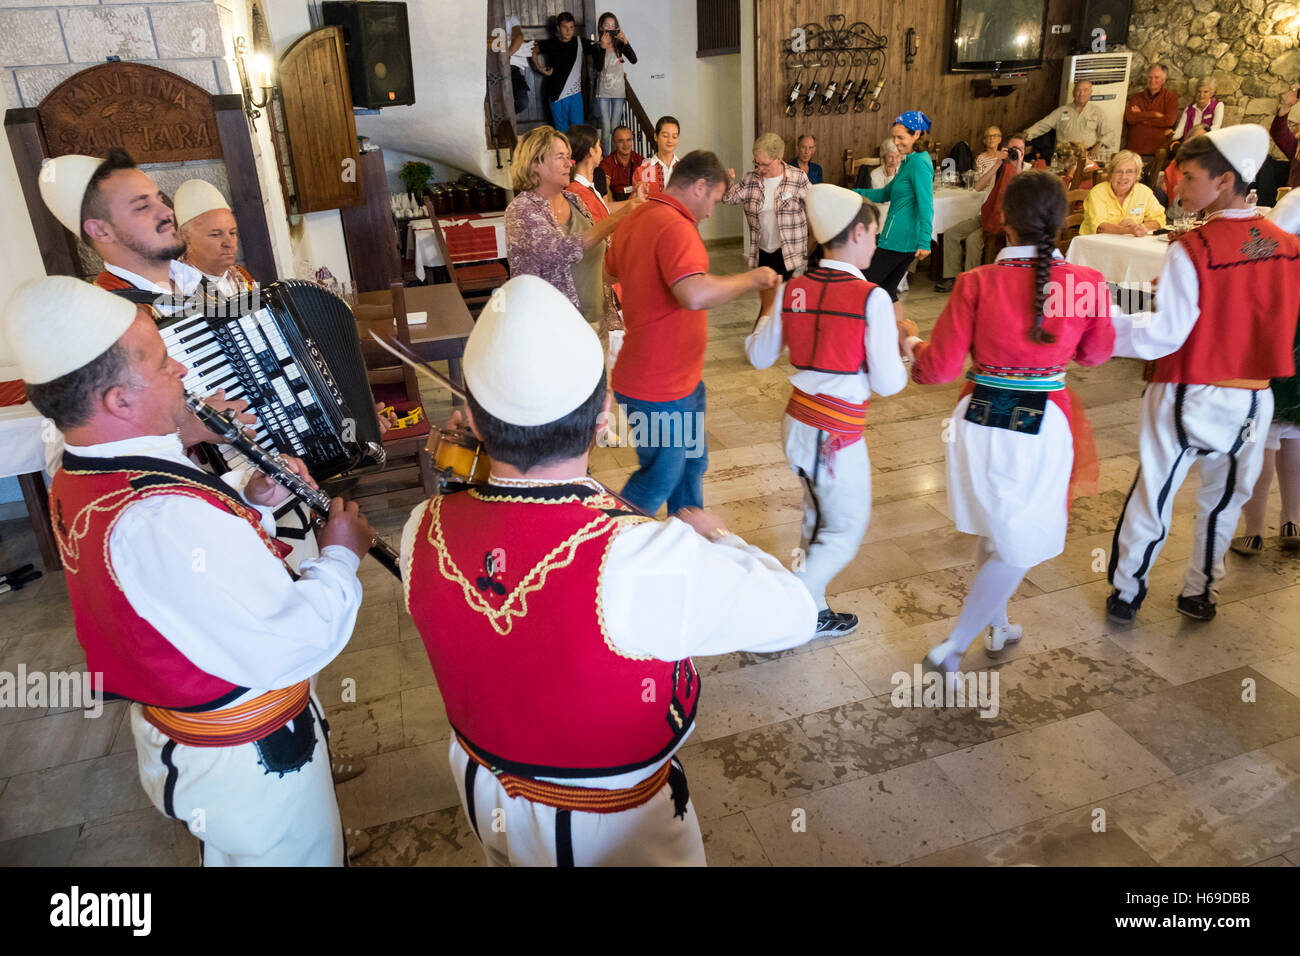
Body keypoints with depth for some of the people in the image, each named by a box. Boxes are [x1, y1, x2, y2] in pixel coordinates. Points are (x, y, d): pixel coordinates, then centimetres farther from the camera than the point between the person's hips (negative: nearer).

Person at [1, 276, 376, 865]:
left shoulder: (76, 482, -4)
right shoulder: (163, 517, -38)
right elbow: (288, 647, -34)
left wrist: (248, 505, -4)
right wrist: (340, 555, -18)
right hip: (253, 764, -9)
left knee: (230, 855, 32)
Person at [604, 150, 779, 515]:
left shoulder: (637, 218, 9)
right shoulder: (674, 226, -23)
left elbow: (610, 271, 28)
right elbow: (696, 294, -39)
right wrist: (751, 279, -24)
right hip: (659, 389, -10)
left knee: (691, 464, 23)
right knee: (658, 481, 6)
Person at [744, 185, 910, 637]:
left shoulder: (792, 289, -1)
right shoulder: (871, 298, -16)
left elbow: (760, 356, 10)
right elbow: (888, 383, -13)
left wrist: (769, 310, 27)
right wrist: (905, 343, 7)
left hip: (797, 424, 7)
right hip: (838, 435, -7)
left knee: (816, 520, 23)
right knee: (846, 531, 11)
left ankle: (814, 612, 34)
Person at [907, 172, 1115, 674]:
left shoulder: (976, 283, -12)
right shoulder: (1087, 283, -10)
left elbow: (940, 368, -9)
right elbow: (1096, 354, 8)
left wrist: (915, 345, 11)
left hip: (981, 421, 2)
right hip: (1043, 427, -1)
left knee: (993, 531, 24)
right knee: (1020, 547, 14)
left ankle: (996, 625, 44)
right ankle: (951, 647, 13)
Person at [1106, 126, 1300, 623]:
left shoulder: (1192, 250, -19)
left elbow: (1166, 335, -20)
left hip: (1188, 396, -4)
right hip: (1253, 396, 5)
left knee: (1153, 493, 9)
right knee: (1223, 497, 19)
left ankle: (1126, 593, 22)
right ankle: (1200, 592, 32)